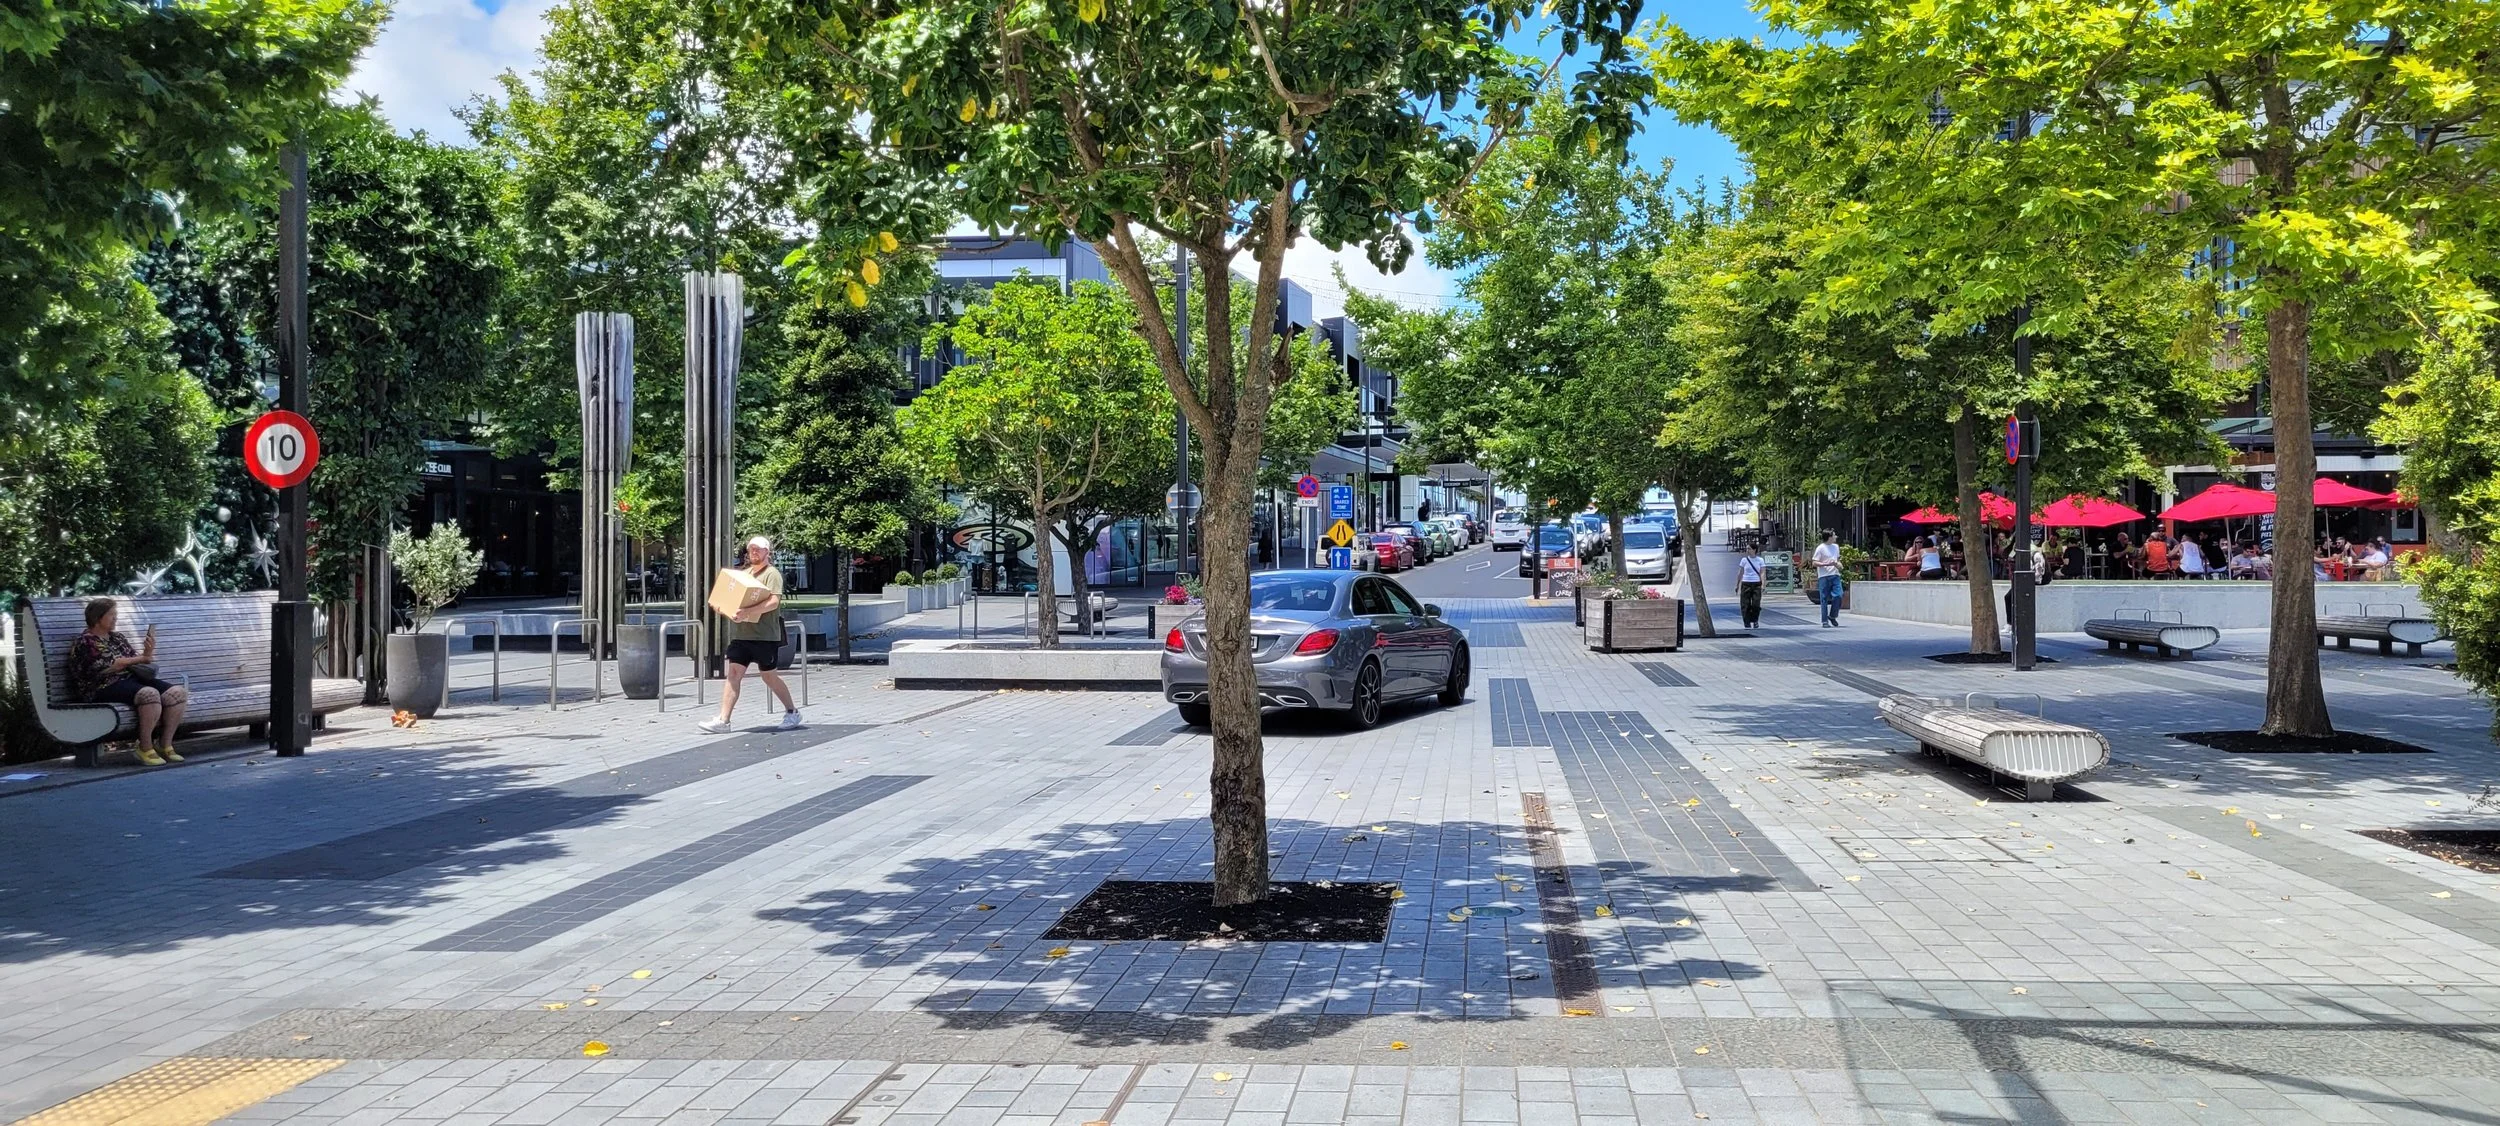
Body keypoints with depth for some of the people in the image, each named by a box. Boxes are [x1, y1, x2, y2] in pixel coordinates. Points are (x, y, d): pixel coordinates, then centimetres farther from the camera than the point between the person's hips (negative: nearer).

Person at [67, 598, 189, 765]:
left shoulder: (118, 639, 24)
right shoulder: (84, 642, 0)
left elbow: (140, 665, 23)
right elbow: (109, 665, -11)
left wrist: (148, 653, 1)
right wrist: (140, 658, 0)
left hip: (132, 679, 8)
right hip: (104, 687, -8)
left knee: (177, 692, -17)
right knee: (149, 694, -37)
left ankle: (165, 745, -14)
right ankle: (145, 748, -28)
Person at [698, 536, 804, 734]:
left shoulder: (772, 573, -6)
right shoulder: (744, 572, 16)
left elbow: (773, 602, -19)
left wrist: (747, 612, -31)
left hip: (764, 636, -6)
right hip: (741, 634, 6)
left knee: (770, 677, 4)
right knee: (733, 674, -3)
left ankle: (792, 713, 20)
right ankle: (723, 720, -6)